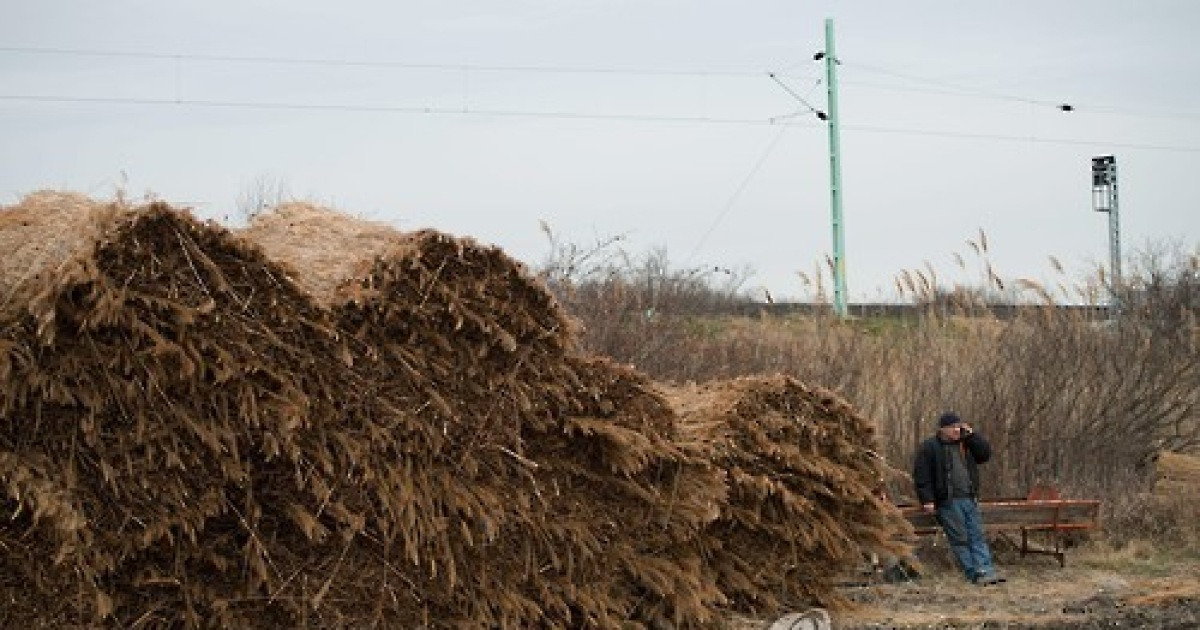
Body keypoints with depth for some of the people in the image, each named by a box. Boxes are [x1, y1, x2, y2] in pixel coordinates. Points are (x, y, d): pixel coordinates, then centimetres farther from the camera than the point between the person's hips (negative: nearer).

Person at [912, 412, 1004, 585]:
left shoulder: (966, 444, 18)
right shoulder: (929, 448, 1)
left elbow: (985, 453, 11)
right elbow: (921, 475, -4)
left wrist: (971, 435, 3)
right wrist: (927, 500, -13)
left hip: (970, 499, 5)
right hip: (948, 501, -5)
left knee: (977, 536, -3)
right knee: (959, 538, -6)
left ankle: (985, 571, -8)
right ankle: (974, 573, -6)